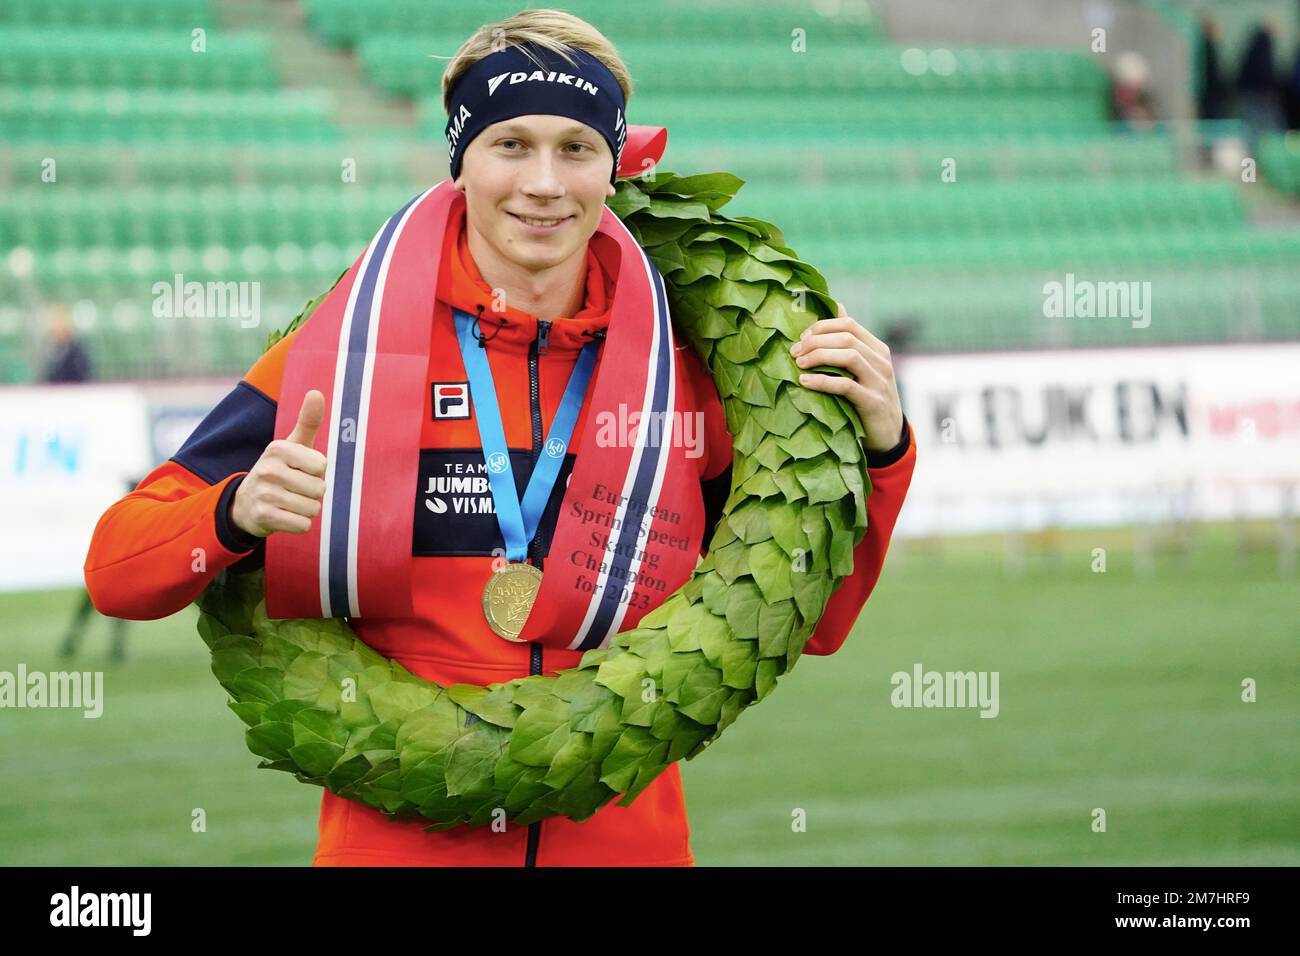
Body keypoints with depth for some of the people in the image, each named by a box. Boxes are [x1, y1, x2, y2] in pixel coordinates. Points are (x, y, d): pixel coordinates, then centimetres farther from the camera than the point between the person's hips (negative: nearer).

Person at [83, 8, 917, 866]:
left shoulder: (681, 371, 3)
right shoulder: (351, 353, -4)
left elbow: (810, 625, 10)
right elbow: (118, 571, -3)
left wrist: (879, 454, -5)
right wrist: (238, 514, -23)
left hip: (628, 842, 2)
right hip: (395, 843, -2)